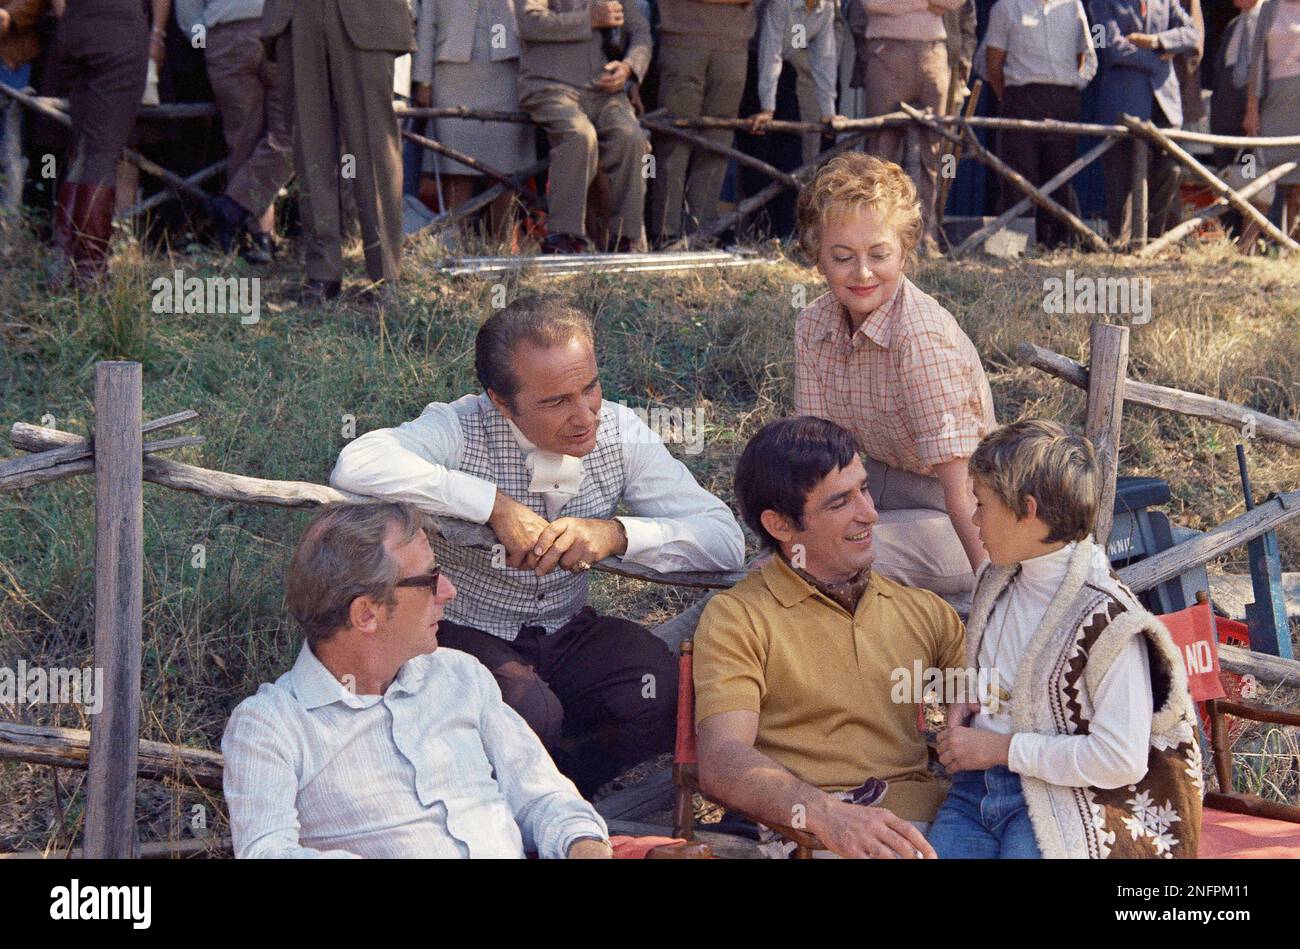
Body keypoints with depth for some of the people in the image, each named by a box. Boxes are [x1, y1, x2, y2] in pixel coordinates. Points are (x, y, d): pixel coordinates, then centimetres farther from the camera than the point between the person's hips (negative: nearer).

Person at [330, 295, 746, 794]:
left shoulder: (619, 432, -7)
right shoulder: (462, 429, -19)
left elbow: (727, 540, -11)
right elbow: (356, 467, -39)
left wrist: (617, 533, -29)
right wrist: (496, 506, -36)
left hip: (567, 633, 4)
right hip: (466, 634, -4)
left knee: (668, 695, -23)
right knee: (530, 712, -34)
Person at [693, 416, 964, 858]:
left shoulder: (924, 611, 20)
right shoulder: (736, 618, 2)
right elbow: (721, 762, -10)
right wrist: (828, 815, -28)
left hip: (919, 830, 4)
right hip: (803, 836, -4)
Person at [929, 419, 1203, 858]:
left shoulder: (1108, 621, -15)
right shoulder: (999, 579, 10)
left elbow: (1121, 761, -18)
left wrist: (1001, 748, -13)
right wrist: (966, 707, 6)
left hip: (1063, 800, -6)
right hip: (975, 786, 6)